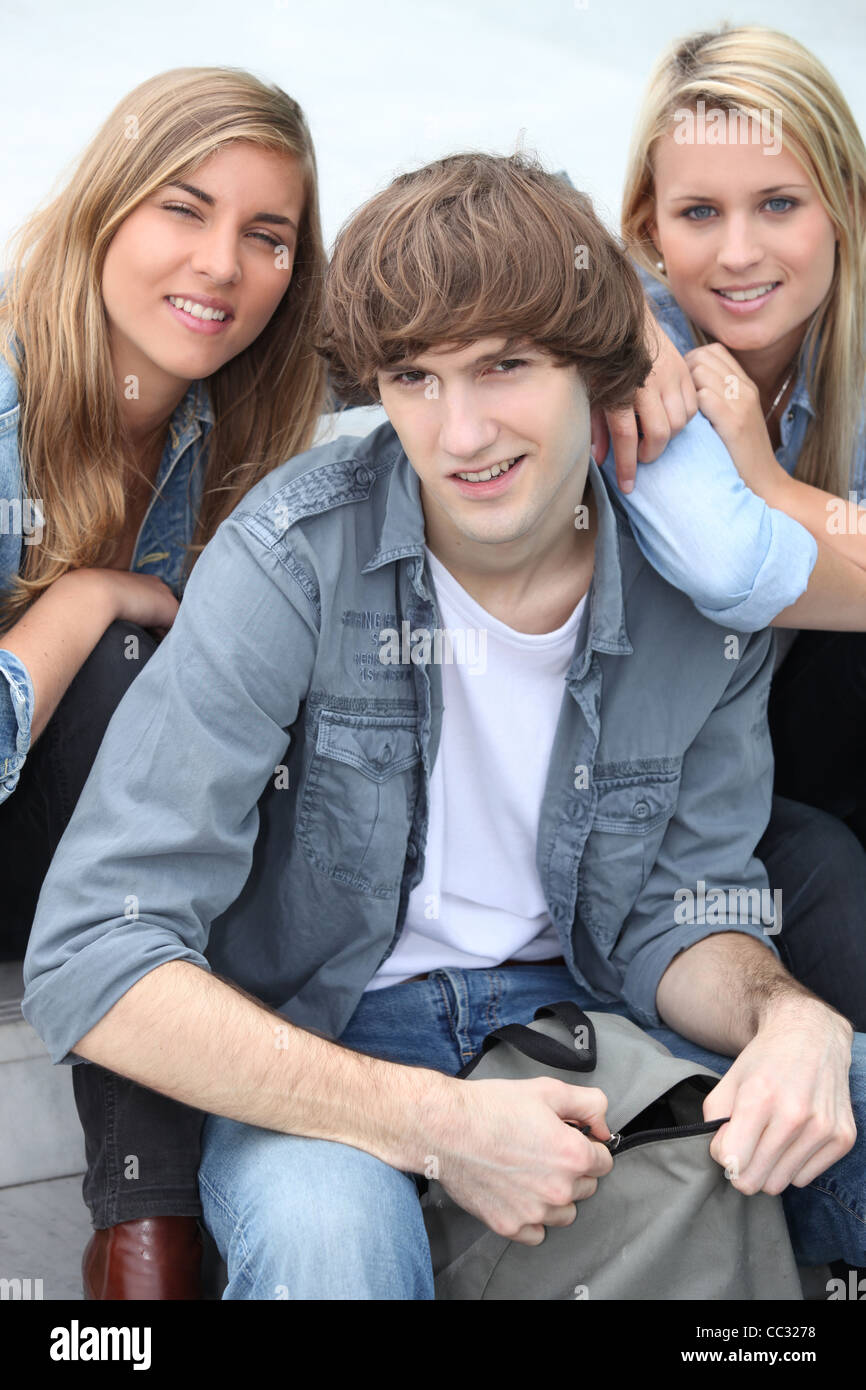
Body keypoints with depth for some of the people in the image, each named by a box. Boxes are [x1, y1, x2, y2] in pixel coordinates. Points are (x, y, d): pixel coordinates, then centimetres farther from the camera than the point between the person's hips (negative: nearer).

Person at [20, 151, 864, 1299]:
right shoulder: (295, 558, -22)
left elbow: (678, 914, 0)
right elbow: (91, 966, -25)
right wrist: (438, 1122, -30)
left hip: (567, 995, 4)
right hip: (320, 1035, -3)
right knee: (325, 1227, -35)